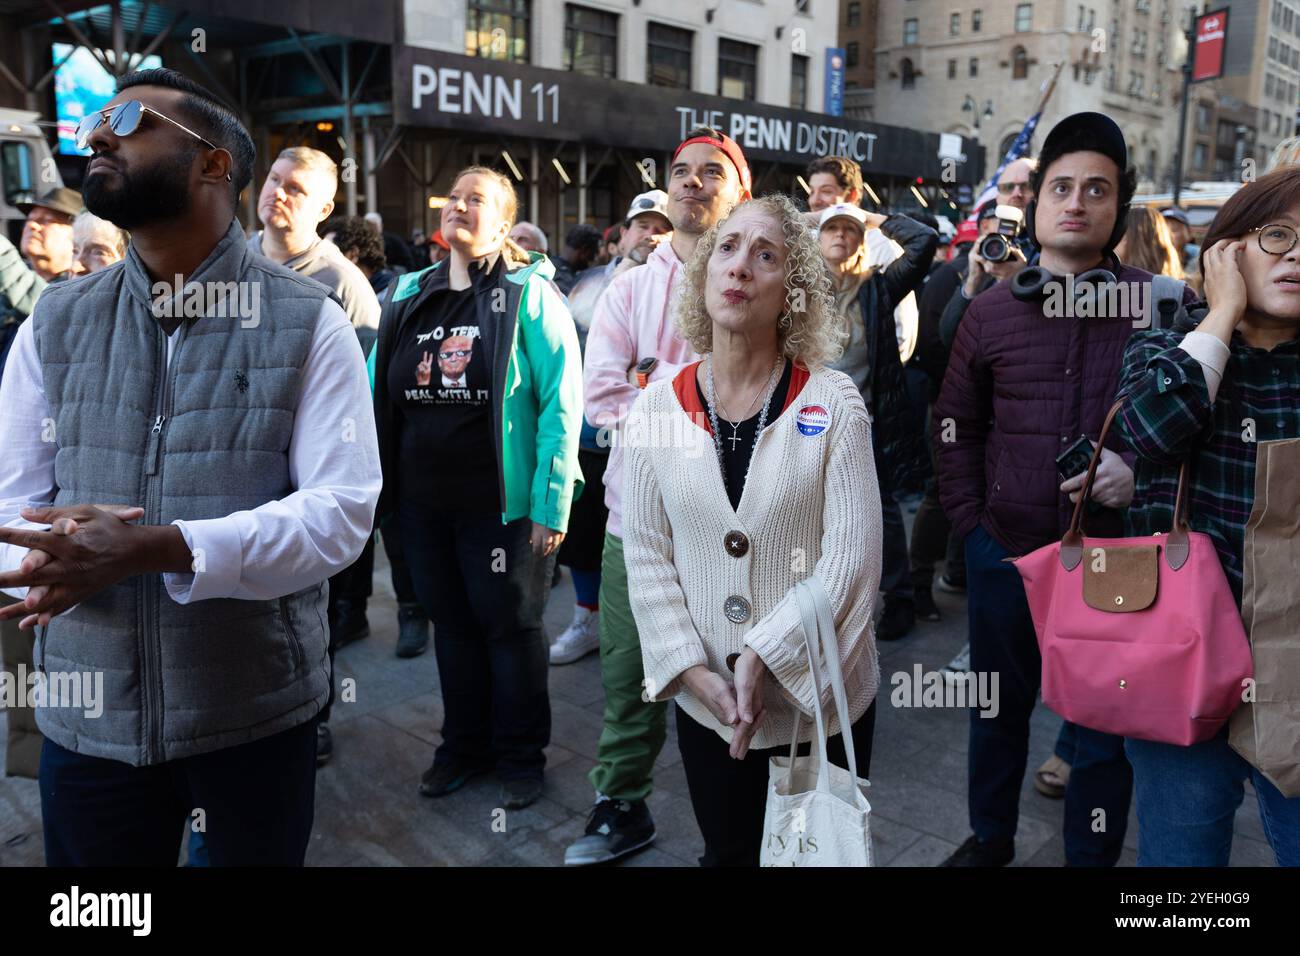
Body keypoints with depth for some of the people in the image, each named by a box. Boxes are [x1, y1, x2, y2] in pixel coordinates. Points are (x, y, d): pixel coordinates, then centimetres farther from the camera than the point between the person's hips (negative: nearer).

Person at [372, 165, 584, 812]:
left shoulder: (528, 295, -7)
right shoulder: (408, 296, 9)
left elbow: (561, 404, -13)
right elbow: (379, 396, 14)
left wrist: (552, 503, -18)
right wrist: (372, 482, 8)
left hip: (502, 503, -5)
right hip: (423, 501, 5)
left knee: (511, 625, 9)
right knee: (452, 622, 17)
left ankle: (521, 756, 27)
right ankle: (465, 745, 36)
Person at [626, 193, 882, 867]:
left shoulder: (833, 402, -9)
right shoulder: (657, 407, -3)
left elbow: (853, 554, -14)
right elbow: (646, 557, -3)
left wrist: (760, 657, -20)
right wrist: (695, 671, -12)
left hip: (823, 698, -1)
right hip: (705, 704, 2)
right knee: (726, 853, 21)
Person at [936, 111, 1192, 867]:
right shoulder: (992, 310, 2)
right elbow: (956, 425, 9)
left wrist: (1142, 471, -17)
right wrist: (969, 518, 3)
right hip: (1005, 552, 3)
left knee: (1105, 730, 11)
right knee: (998, 711, 20)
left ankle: (1093, 858, 33)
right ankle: (991, 838, 43)